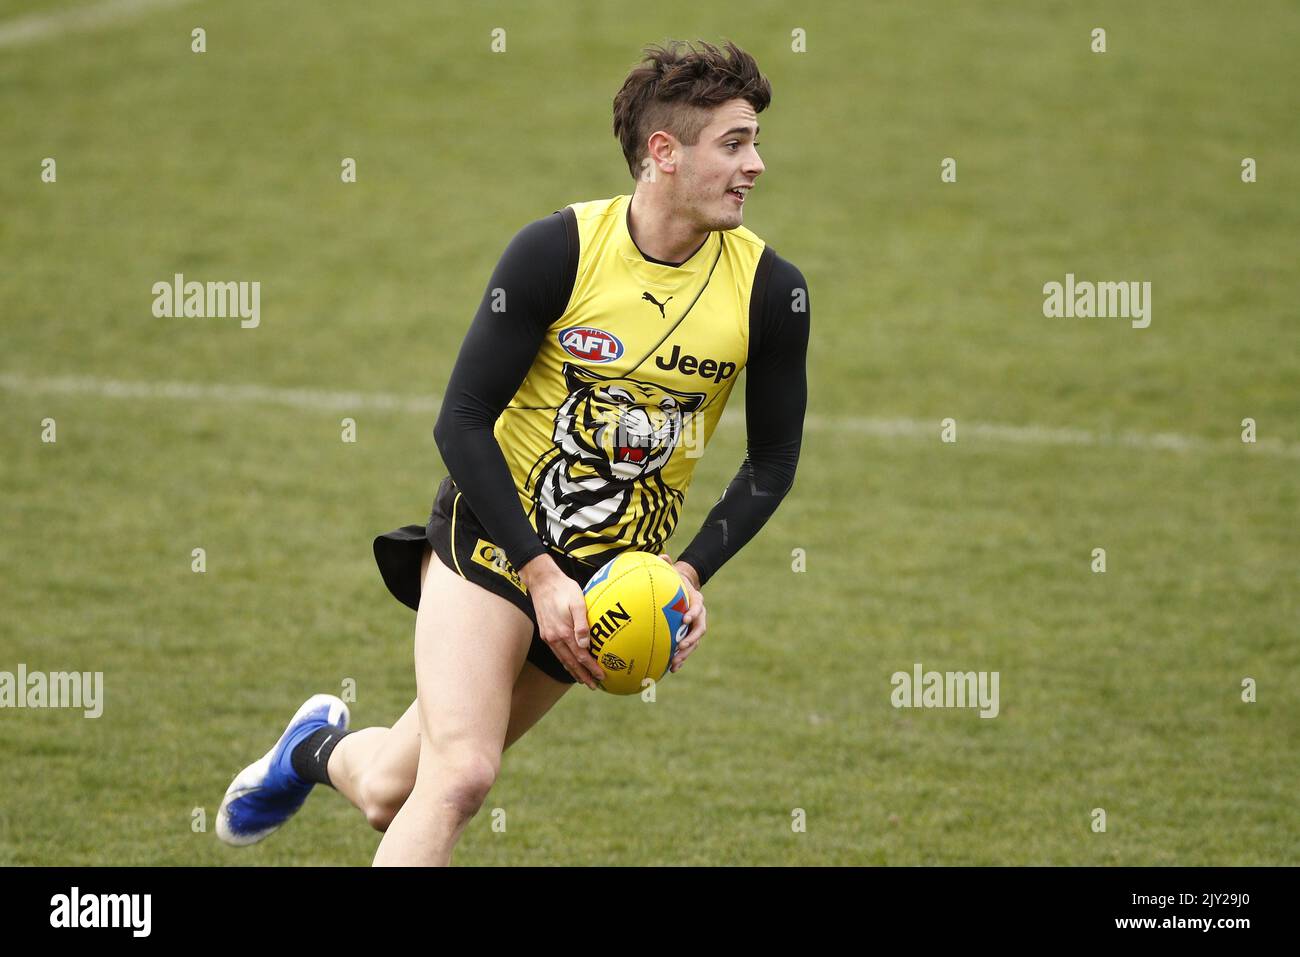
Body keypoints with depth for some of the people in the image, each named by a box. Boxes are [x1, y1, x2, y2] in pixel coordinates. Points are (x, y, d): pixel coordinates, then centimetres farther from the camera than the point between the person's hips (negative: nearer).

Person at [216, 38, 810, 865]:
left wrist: (692, 576, -9)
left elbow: (773, 459, 5)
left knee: (393, 793, 5)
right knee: (461, 776, -21)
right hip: (492, 538, -3)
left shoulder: (771, 291, -8)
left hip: (614, 574, 3)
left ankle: (321, 750, 41)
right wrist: (542, 576, -18)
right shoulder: (557, 251, -16)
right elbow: (462, 422, -12)